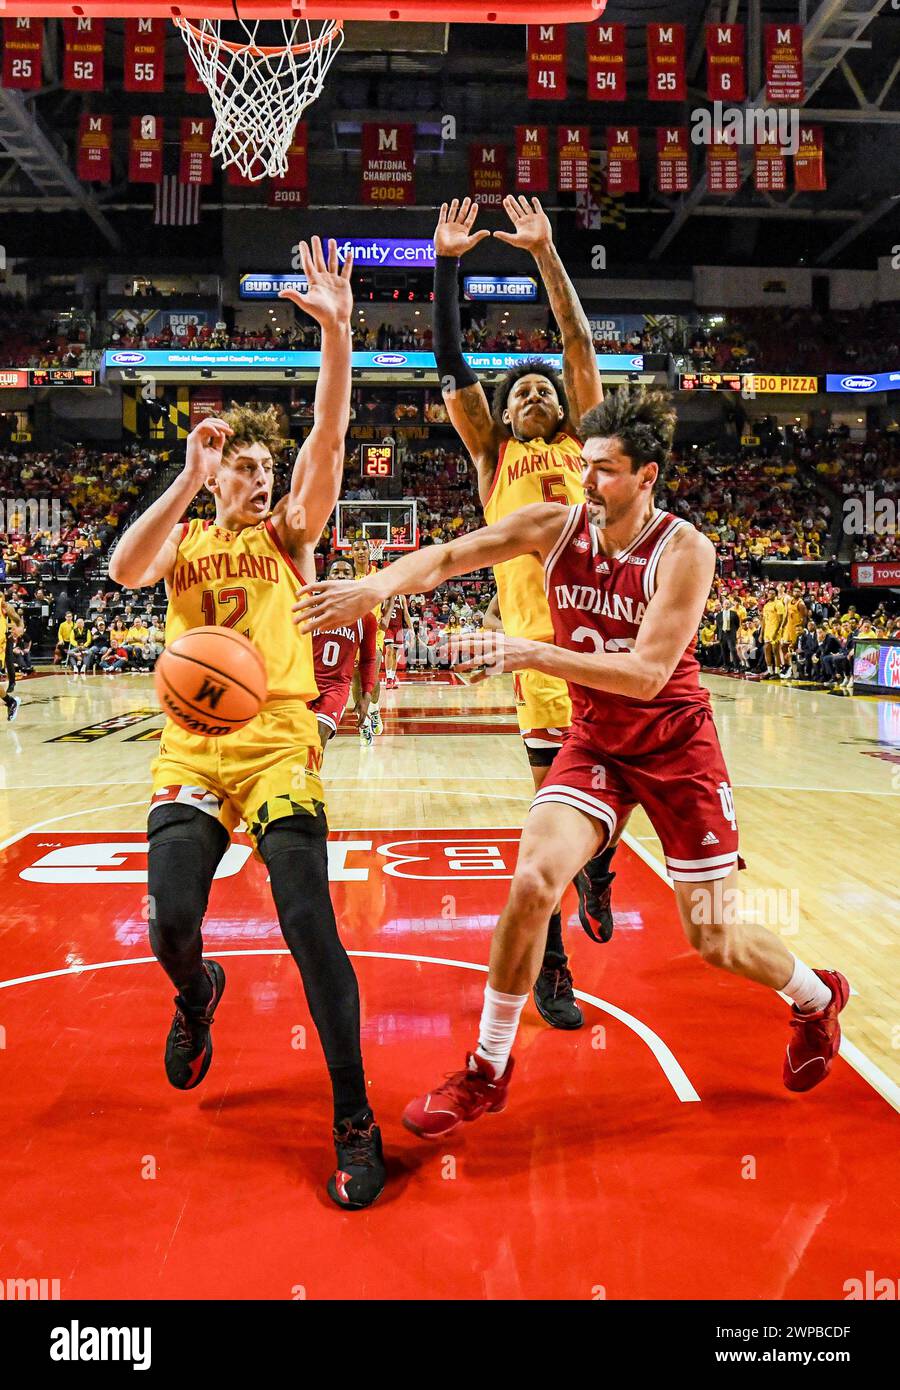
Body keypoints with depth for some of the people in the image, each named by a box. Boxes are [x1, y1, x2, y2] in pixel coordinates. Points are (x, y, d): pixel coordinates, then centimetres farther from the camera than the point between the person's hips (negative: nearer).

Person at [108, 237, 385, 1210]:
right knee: (171, 925, -8)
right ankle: (196, 996, 32)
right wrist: (190, 477, -16)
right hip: (191, 750, 2)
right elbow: (125, 570, -12)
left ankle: (356, 1123, -3)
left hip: (278, 746, -2)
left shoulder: (288, 533, 8)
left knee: (310, 928, -14)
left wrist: (336, 333, -18)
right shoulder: (183, 540, 12)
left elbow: (328, 440, -7)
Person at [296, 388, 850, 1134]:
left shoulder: (683, 551, -20)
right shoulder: (556, 526, -9)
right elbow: (448, 557, -11)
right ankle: (488, 1071, 1)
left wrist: (533, 653, -35)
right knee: (533, 881, -19)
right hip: (595, 742, 3)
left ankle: (817, 997, 38)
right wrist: (376, 585, -30)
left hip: (677, 745, -3)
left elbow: (648, 673, -28)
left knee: (715, 940, 2)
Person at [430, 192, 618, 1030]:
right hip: (541, 639, -2)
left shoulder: (579, 442, 20)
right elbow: (451, 366, 13)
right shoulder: (493, 454, 18)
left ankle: (595, 870, 27)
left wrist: (545, 253, 11)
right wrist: (445, 263, 9)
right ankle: (550, 968, 11)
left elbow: (579, 345, 14)